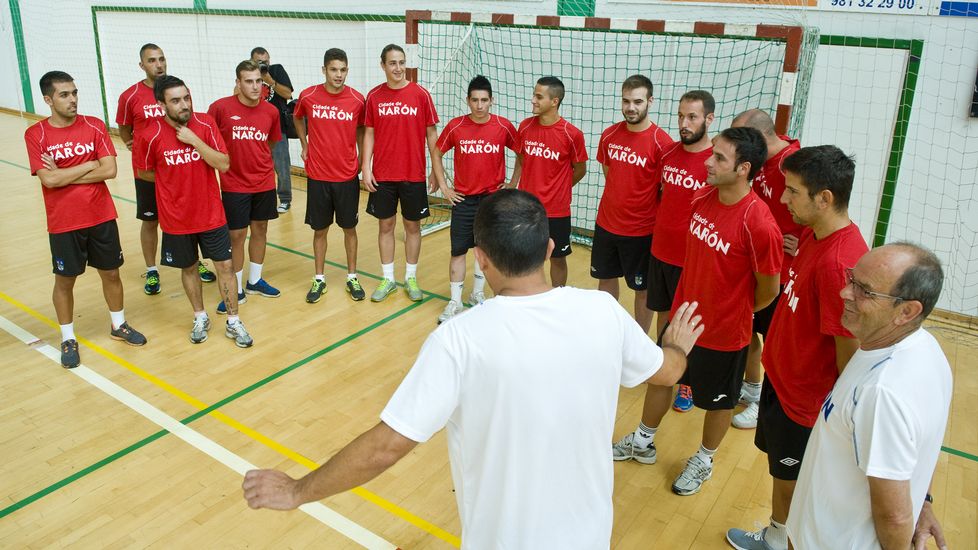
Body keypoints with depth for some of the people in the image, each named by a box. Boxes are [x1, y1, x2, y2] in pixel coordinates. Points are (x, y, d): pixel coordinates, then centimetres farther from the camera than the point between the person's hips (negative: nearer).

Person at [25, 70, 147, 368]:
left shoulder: (95, 126, -3)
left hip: (102, 217, 2)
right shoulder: (35, 134, -8)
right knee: (64, 280, 10)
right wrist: (88, 165, -13)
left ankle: (119, 325, 33)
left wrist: (64, 174, -13)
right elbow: (49, 179, -18)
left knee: (110, 273, 13)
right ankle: (68, 339, 26)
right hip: (63, 223, -2)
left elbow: (110, 170, -12)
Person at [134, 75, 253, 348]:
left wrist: (194, 140, -22)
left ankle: (233, 323, 18)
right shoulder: (151, 136, -13)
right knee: (188, 268, 15)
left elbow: (224, 164, -14)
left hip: (211, 214, 1)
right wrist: (175, 180, 4)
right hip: (177, 218, 0)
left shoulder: (206, 123, -9)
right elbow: (144, 173, 4)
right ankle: (200, 318, 35)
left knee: (225, 266, 4)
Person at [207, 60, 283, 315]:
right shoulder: (220, 108, -12)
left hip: (264, 183, 4)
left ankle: (255, 281, 32)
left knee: (260, 229, 14)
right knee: (236, 235, 3)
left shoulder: (271, 111, -1)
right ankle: (237, 291, 15)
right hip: (234, 185, -4)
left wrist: (259, 163, 10)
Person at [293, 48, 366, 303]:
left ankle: (352, 277, 23)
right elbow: (298, 118, 16)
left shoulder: (357, 99, -6)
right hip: (318, 176, 0)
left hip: (348, 177, 0)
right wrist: (304, 145, 9)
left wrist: (362, 161, 5)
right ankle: (319, 279, 22)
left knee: (349, 227, 10)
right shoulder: (308, 96, -5)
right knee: (319, 229, 9)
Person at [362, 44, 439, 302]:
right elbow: (369, 134, 5)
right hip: (382, 175, 1)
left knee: (412, 225, 9)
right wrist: (366, 168, -3)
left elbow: (431, 133, -1)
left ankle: (411, 278, 23)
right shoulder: (374, 96, 1)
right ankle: (388, 279, 22)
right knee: (386, 225, 9)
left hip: (413, 174, -1)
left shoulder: (421, 94, -4)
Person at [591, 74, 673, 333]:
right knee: (606, 278, 19)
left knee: (643, 288, 9)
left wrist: (655, 221, -6)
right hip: (606, 223, 5)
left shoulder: (662, 142, -17)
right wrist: (620, 200, 9)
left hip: (641, 230, -5)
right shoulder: (609, 135, -1)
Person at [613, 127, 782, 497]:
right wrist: (689, 302, 10)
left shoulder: (759, 224, -29)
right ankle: (643, 442, 46)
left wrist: (734, 311, 1)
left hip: (724, 332, -6)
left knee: (718, 400, 17)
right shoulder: (702, 198, -8)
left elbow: (769, 288, -16)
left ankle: (704, 460, 43)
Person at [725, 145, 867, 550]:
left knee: (794, 487, 14)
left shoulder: (840, 262, -32)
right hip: (781, 377, 9)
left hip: (805, 402, -9)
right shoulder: (812, 233, -3)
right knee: (781, 470, 27)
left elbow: (850, 354, -25)